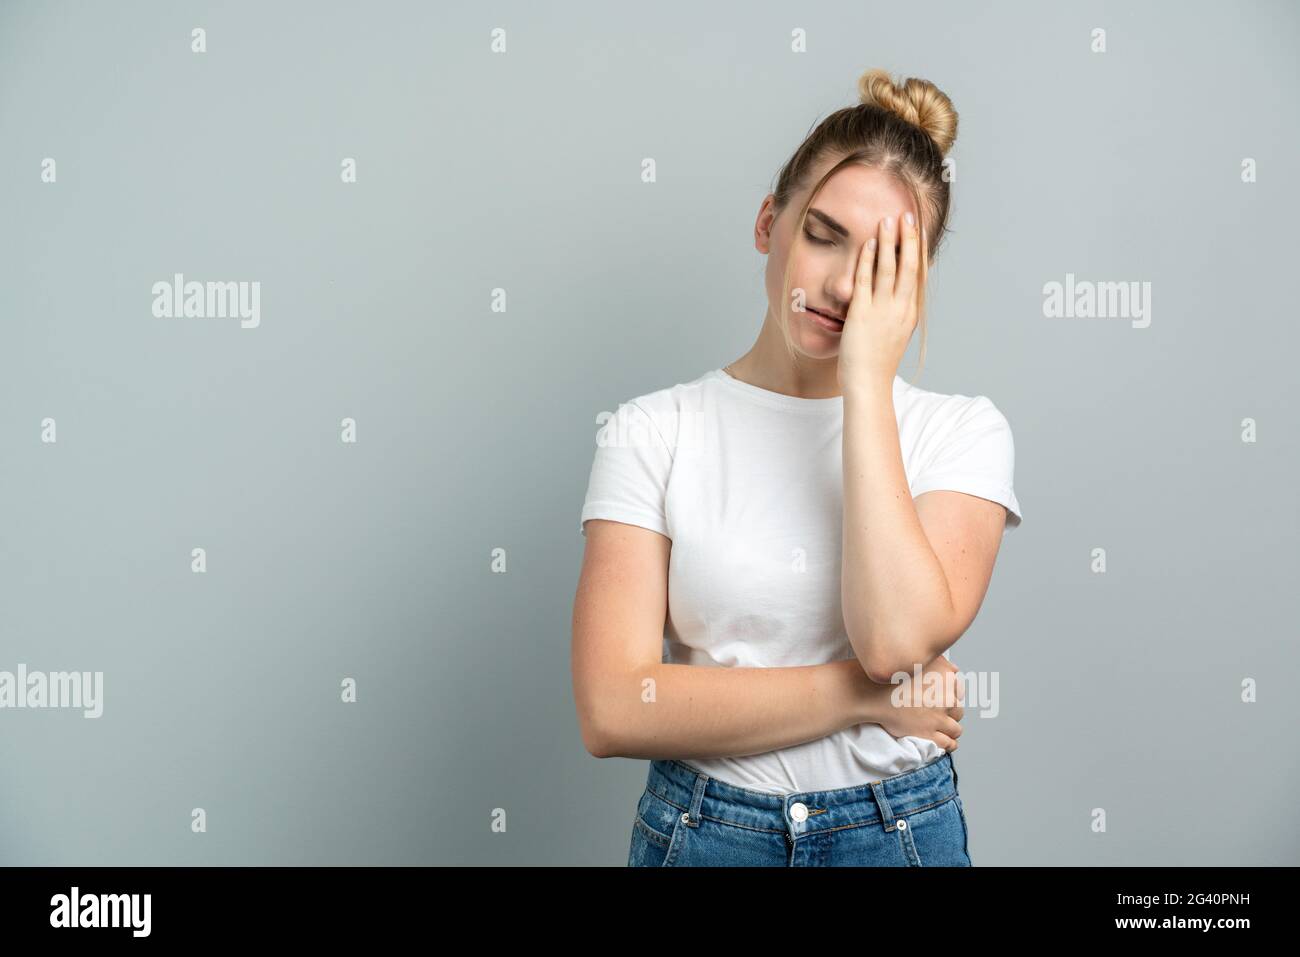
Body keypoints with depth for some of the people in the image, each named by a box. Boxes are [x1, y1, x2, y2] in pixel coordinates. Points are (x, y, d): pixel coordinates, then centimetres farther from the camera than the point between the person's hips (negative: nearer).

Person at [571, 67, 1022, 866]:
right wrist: (867, 695, -16)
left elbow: (900, 639, -23)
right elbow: (613, 710, -16)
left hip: (902, 830, 1)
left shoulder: (964, 432, -5)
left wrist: (868, 378, -19)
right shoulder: (652, 432, -8)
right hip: (701, 830, 0)